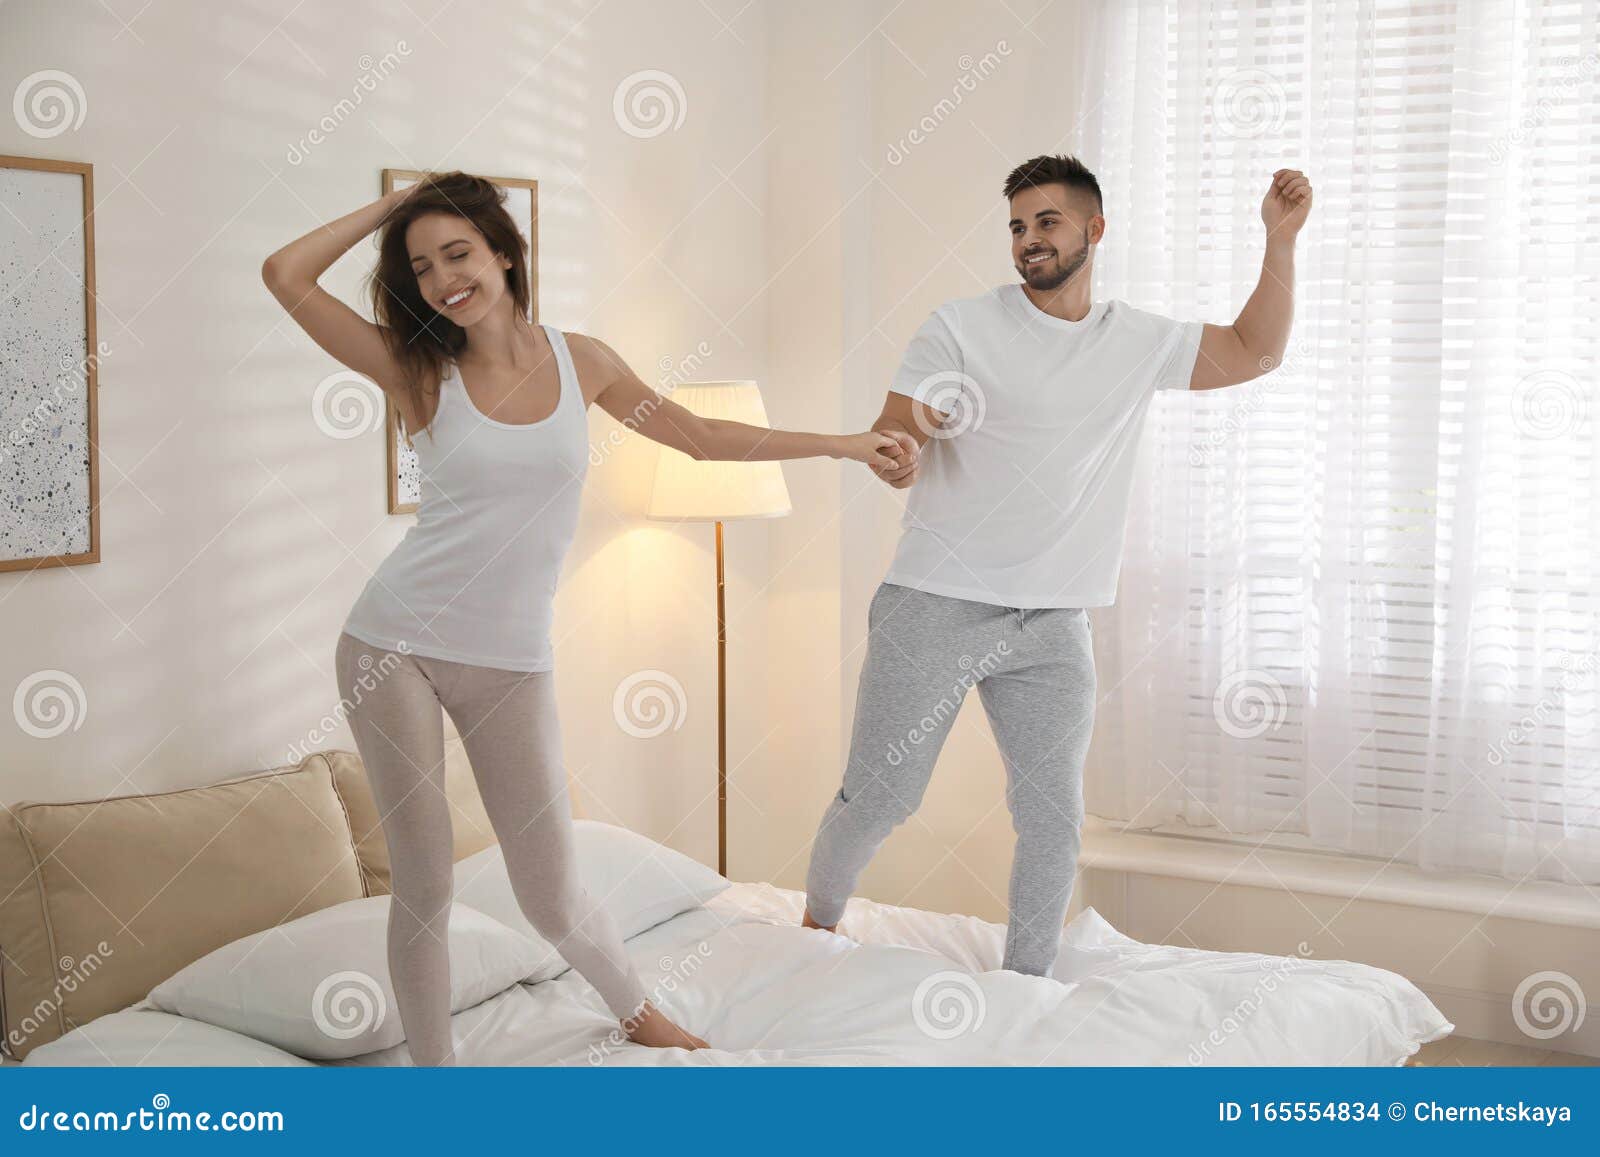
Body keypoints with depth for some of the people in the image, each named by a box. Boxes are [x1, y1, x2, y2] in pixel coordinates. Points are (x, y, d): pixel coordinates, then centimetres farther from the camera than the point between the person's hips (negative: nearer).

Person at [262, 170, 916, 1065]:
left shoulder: (581, 362, 3)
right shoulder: (421, 372, -2)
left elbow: (700, 436, 15)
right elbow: (285, 274, -8)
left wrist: (844, 444, 17)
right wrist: (394, 205, 0)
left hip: (511, 662, 1)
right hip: (396, 648, -1)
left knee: (552, 896, 5)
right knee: (424, 884, 2)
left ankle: (638, 1007, 35)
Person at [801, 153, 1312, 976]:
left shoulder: (1139, 344, 9)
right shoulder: (960, 328, -2)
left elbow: (1254, 353, 17)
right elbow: (887, 455, -5)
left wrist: (1279, 239, 6)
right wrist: (903, 443, -30)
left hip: (1053, 627, 3)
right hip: (935, 606, -3)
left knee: (1054, 820, 4)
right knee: (878, 798, 2)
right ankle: (818, 918, 30)